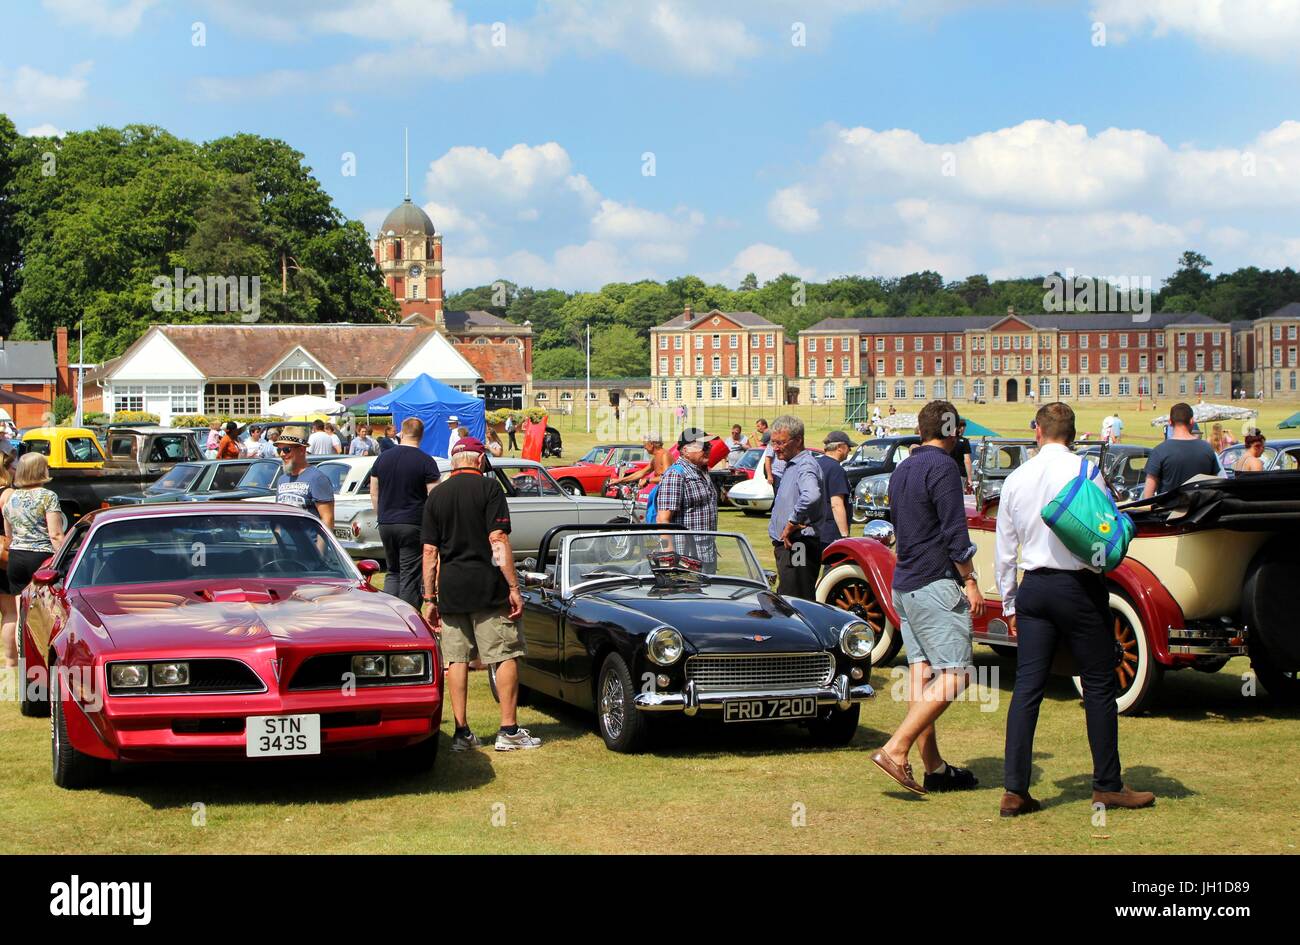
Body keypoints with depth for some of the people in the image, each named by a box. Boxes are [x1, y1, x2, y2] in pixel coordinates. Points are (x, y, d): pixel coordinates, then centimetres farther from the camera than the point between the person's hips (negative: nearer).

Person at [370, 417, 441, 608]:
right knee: (410, 577, 0)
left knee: (392, 572, 17)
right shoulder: (426, 462, -7)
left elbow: (374, 493, 12)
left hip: (386, 524, 4)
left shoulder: (383, 457, 7)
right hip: (412, 525, -4)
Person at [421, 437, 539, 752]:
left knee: (457, 659, 6)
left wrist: (430, 599, 11)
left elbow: (430, 551, 7)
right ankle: (508, 731, -1)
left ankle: (461, 732, 5)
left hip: (451, 590, 4)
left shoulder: (436, 496, 9)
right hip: (488, 587, -4)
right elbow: (498, 539, -12)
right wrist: (514, 588, -10)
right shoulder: (488, 487, -4)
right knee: (506, 655, 2)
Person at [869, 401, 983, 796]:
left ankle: (934, 768, 9)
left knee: (921, 674, 8)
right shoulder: (942, 466, -11)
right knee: (954, 674, -10)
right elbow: (954, 531, -16)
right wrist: (970, 580, -11)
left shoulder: (902, 470, 17)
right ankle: (896, 749, -18)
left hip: (903, 584, 10)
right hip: (936, 585, -9)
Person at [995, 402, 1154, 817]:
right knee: (1099, 686, 6)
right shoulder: (1084, 470, -8)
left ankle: (1014, 790, 0)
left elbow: (1005, 549, 12)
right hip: (1079, 585, -4)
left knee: (1027, 687, 4)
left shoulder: (1016, 478, 7)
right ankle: (1108, 786, 12)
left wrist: (1009, 604, 19)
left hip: (1033, 588, 4)